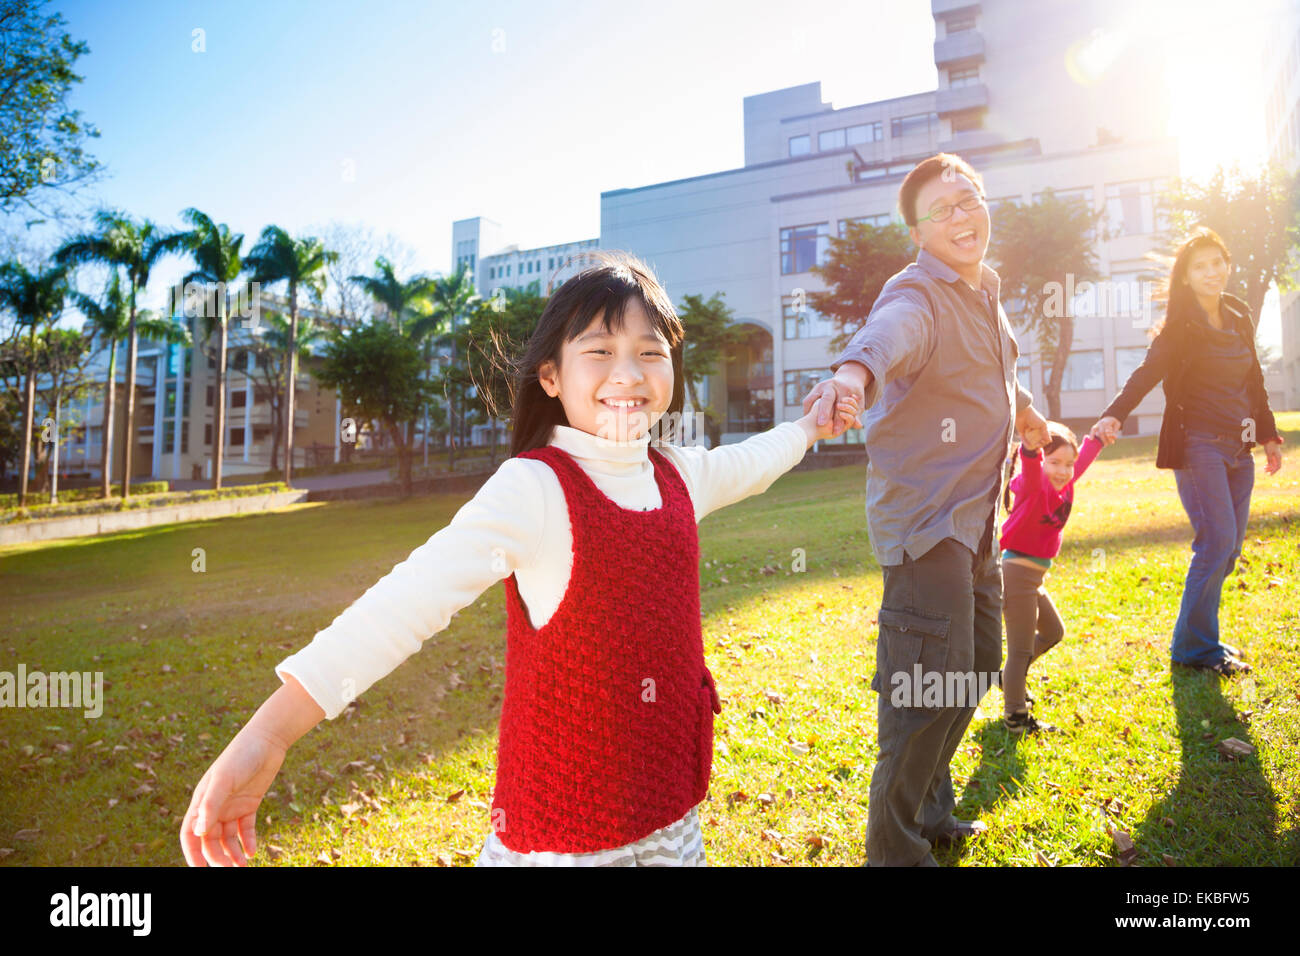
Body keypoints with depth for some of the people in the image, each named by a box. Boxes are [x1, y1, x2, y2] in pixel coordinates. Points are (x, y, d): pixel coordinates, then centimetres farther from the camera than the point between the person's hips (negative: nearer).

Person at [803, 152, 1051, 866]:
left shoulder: (984, 295, 13)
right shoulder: (917, 298, -16)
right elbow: (889, 332, -42)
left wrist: (1032, 421, 48)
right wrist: (853, 372, -64)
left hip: (976, 517, 10)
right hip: (923, 514, -10)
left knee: (976, 664, 19)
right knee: (932, 681, -11)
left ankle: (931, 806, 39)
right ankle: (896, 847, 10)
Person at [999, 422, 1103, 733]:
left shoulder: (1065, 484, 6)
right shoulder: (1033, 484, -17)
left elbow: (1083, 458, 25)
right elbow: (1030, 461, -40)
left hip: (1034, 576, 9)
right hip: (1017, 571, -9)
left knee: (1053, 632, 27)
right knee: (1021, 649, -4)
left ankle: (1011, 677, 40)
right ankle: (1015, 717, 6)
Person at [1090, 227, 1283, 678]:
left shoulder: (1239, 318, 14)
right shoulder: (1179, 327, -6)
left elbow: (1253, 382, 22)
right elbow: (1146, 374, -21)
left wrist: (1268, 434, 24)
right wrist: (1114, 415, -38)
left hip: (1238, 448, 7)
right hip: (1197, 444, -7)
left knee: (1229, 547, 7)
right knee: (1217, 541, -12)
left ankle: (1200, 637, 19)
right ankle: (1193, 647, -1)